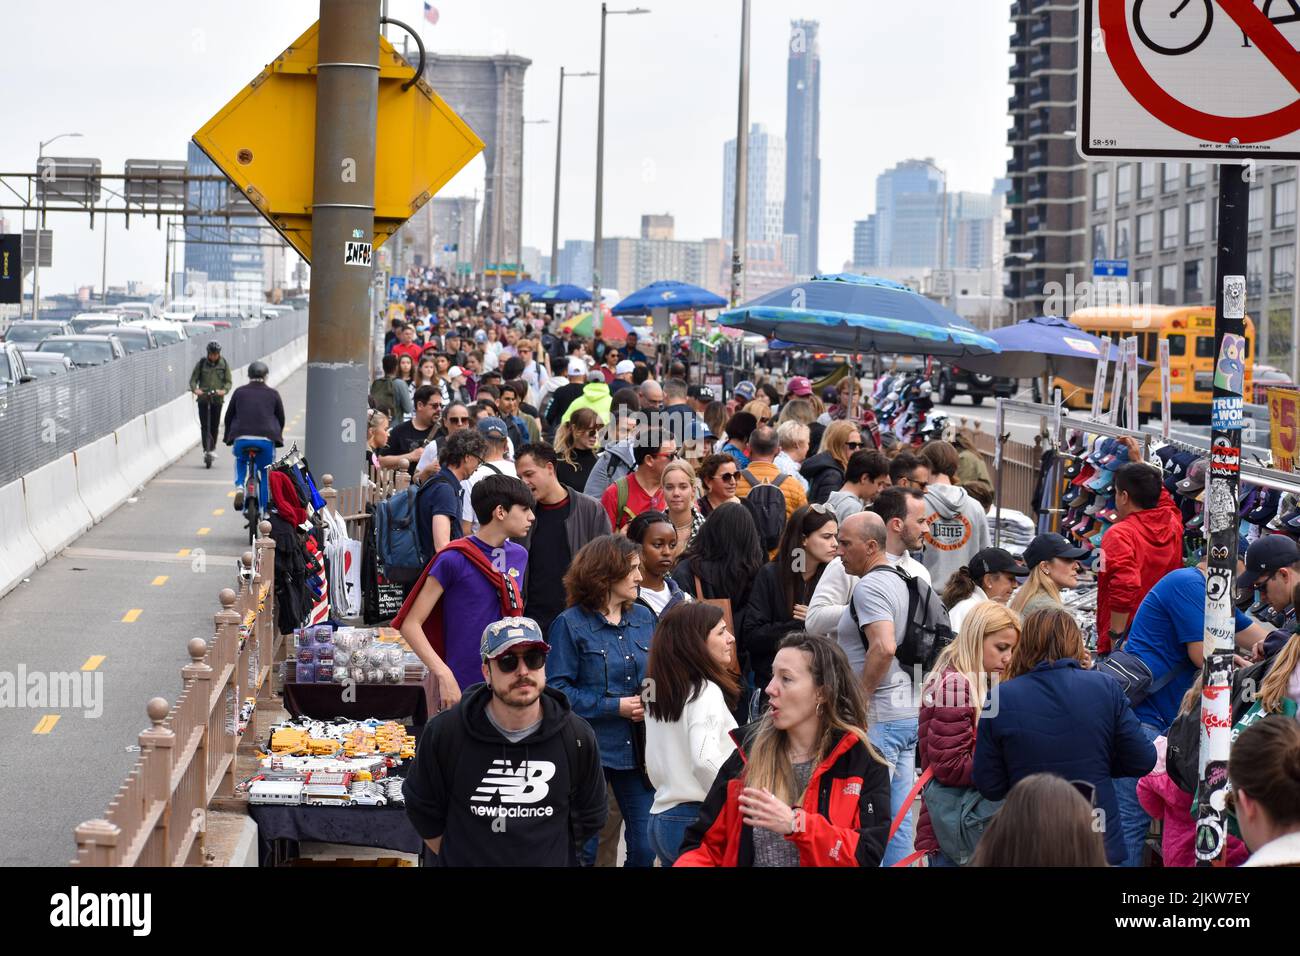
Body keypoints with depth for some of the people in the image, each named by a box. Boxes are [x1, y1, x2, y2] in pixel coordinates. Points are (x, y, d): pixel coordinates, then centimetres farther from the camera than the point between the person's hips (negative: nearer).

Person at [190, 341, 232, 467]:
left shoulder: (224, 364, 2)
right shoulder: (201, 363, 0)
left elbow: (229, 381, 2)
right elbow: (193, 379, 2)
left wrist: (224, 390, -19)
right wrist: (195, 389, -19)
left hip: (217, 399, 1)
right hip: (203, 398, -1)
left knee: (215, 426, 4)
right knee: (204, 426, -8)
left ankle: (212, 449, 18)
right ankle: (206, 450, -7)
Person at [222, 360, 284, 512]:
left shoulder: (239, 392, 8)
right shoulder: (273, 394, 6)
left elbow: (229, 416, 12)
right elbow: (281, 418, 13)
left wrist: (227, 436, 25)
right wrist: (277, 436, 30)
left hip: (241, 438, 1)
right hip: (266, 439, -1)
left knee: (241, 461, 31)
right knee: (266, 473, 16)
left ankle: (239, 486, 4)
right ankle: (264, 510, 14)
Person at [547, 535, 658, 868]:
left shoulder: (643, 618, 9)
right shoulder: (571, 624, -8)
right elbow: (558, 690, -13)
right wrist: (615, 707, -16)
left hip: (636, 749, 5)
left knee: (645, 846, 6)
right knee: (581, 849, 5)